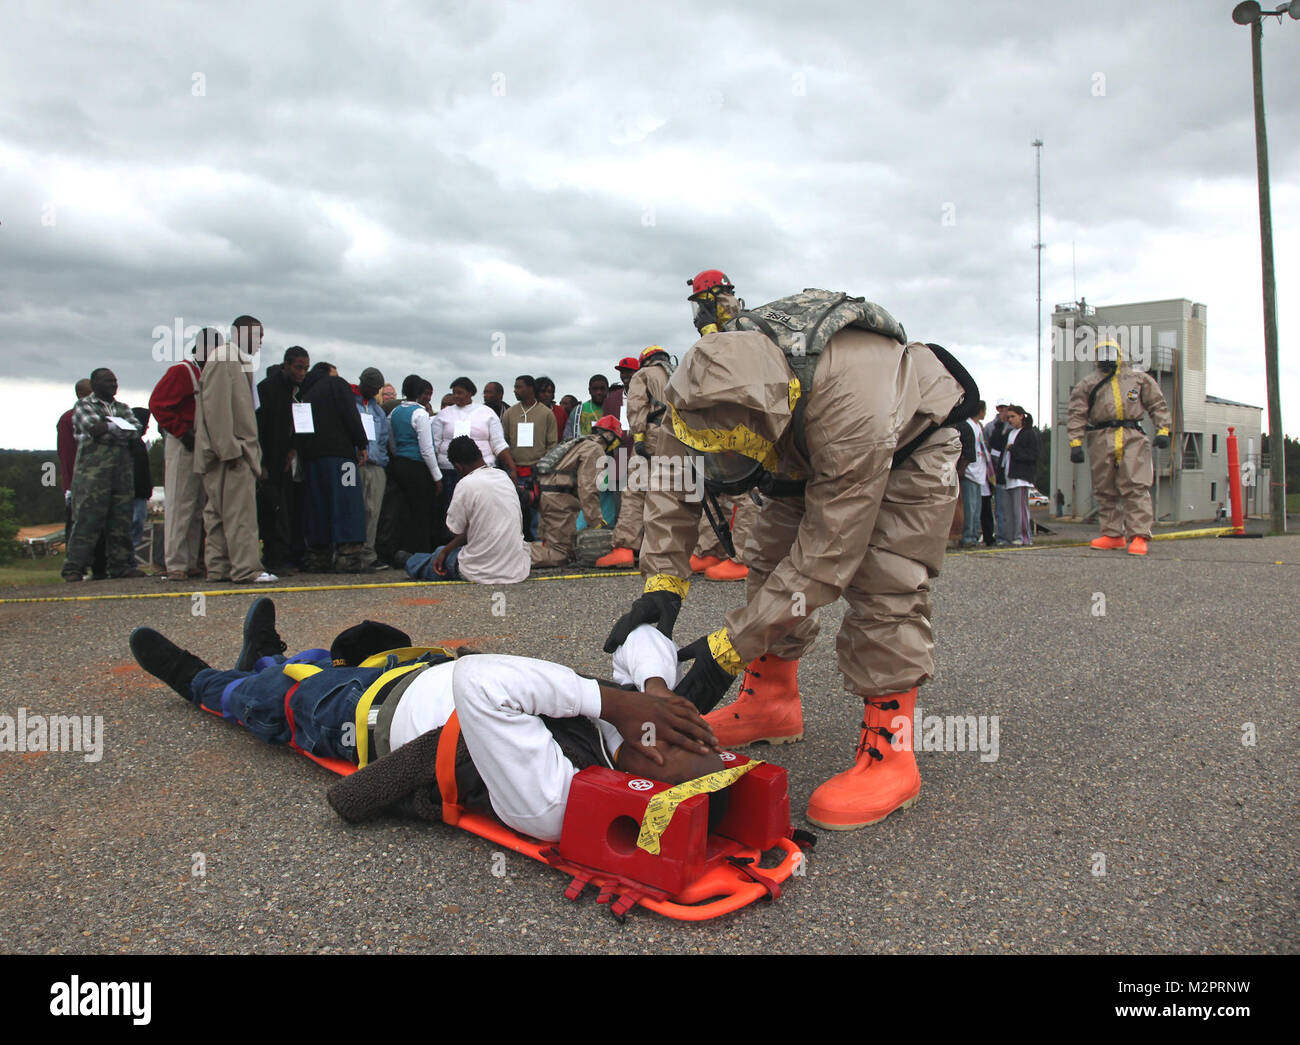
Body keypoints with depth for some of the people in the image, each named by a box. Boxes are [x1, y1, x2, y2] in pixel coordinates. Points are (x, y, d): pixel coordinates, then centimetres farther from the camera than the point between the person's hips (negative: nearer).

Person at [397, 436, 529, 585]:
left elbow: (455, 531, -7)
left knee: (438, 554, 25)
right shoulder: (503, 476, 8)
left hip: (485, 573, -6)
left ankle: (409, 562, 53)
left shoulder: (466, 484, -15)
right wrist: (446, 550, 15)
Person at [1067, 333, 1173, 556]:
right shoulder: (1088, 384, 15)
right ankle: (1112, 535, 13)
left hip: (1133, 439, -2)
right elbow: (1077, 415, 8)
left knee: (1136, 487, -11)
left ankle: (1139, 536, -14)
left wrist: (1163, 430, 3)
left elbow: (1158, 405, 16)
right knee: (1105, 490, 4)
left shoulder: (1139, 379, 16)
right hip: (1101, 441, 2)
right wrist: (1075, 443, -2)